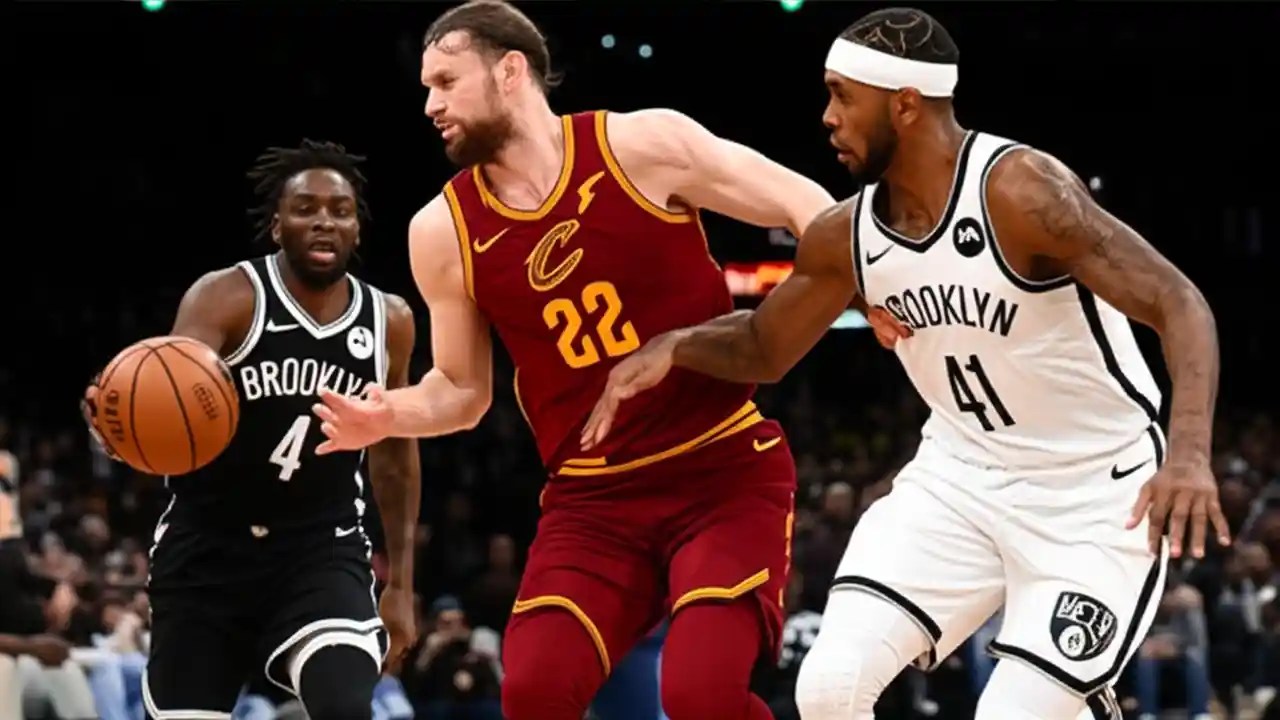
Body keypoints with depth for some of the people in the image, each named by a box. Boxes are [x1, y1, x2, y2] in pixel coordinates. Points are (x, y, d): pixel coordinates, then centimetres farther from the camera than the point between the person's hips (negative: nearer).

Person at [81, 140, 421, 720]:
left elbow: (394, 452, 16)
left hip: (320, 549, 1)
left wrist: (402, 580, 16)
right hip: (208, 547, -1)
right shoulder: (227, 298, -12)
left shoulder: (389, 322, 1)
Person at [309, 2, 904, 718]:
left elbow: (807, 207, -3)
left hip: (725, 472, -4)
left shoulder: (645, 146, -9)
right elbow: (463, 390, 13)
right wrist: (389, 417, -8)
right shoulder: (443, 233, 2)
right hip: (594, 498, 4)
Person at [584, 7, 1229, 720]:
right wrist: (672, 348, -6)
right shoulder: (848, 235, -4)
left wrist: (1189, 453, -42)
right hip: (962, 478, 6)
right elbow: (765, 347, 15)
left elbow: (1181, 307, -26)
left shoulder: (1020, 192, -23)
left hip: (1094, 495, -6)